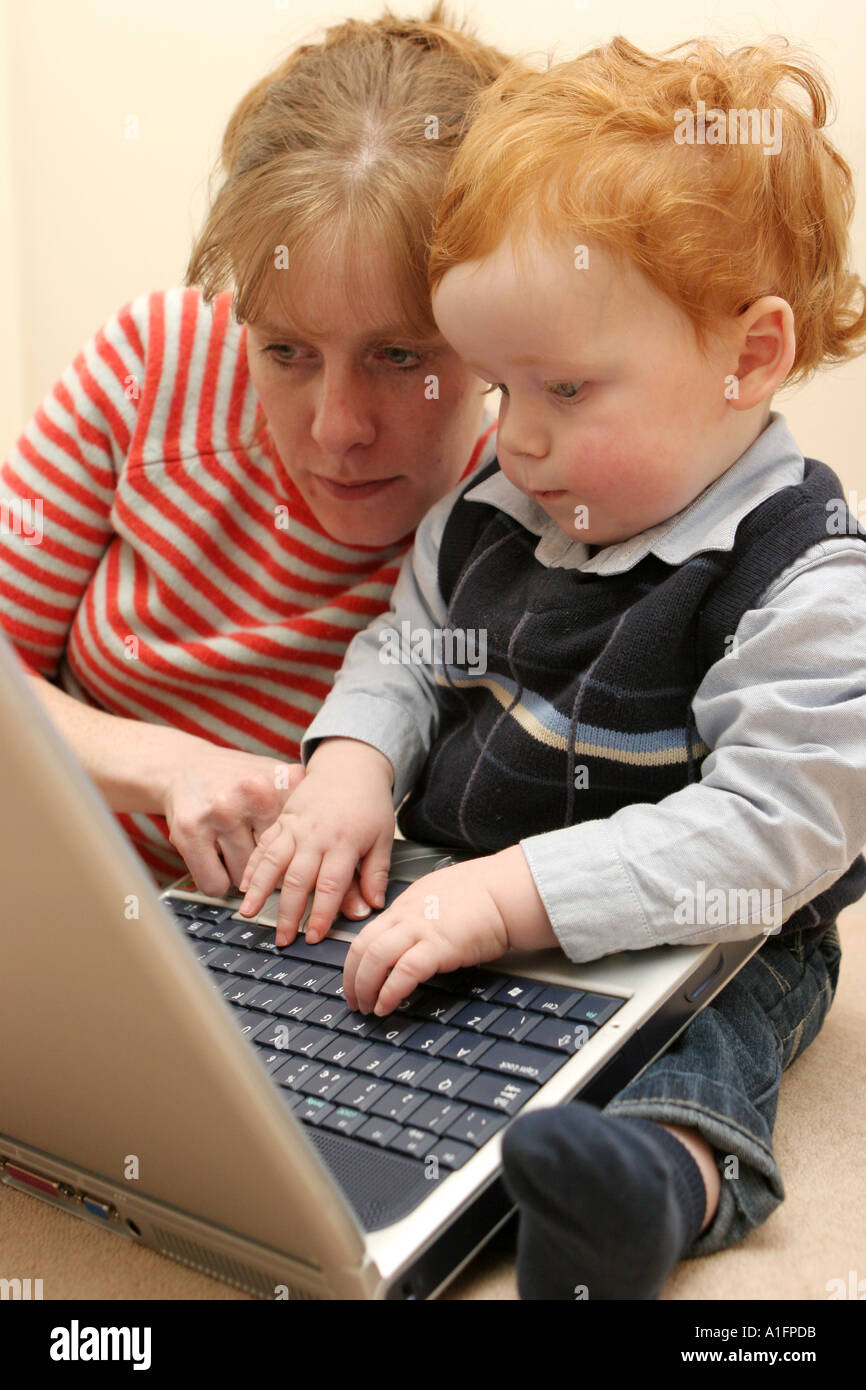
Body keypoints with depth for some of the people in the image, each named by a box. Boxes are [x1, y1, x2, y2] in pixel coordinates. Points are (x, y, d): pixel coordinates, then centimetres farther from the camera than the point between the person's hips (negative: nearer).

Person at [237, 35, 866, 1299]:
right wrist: (353, 765, -8)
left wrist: (512, 893, -33)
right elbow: (405, 646, 15)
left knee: (709, 1050, -36)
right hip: (450, 900, 7)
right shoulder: (496, 514, 3)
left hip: (694, 946, -6)